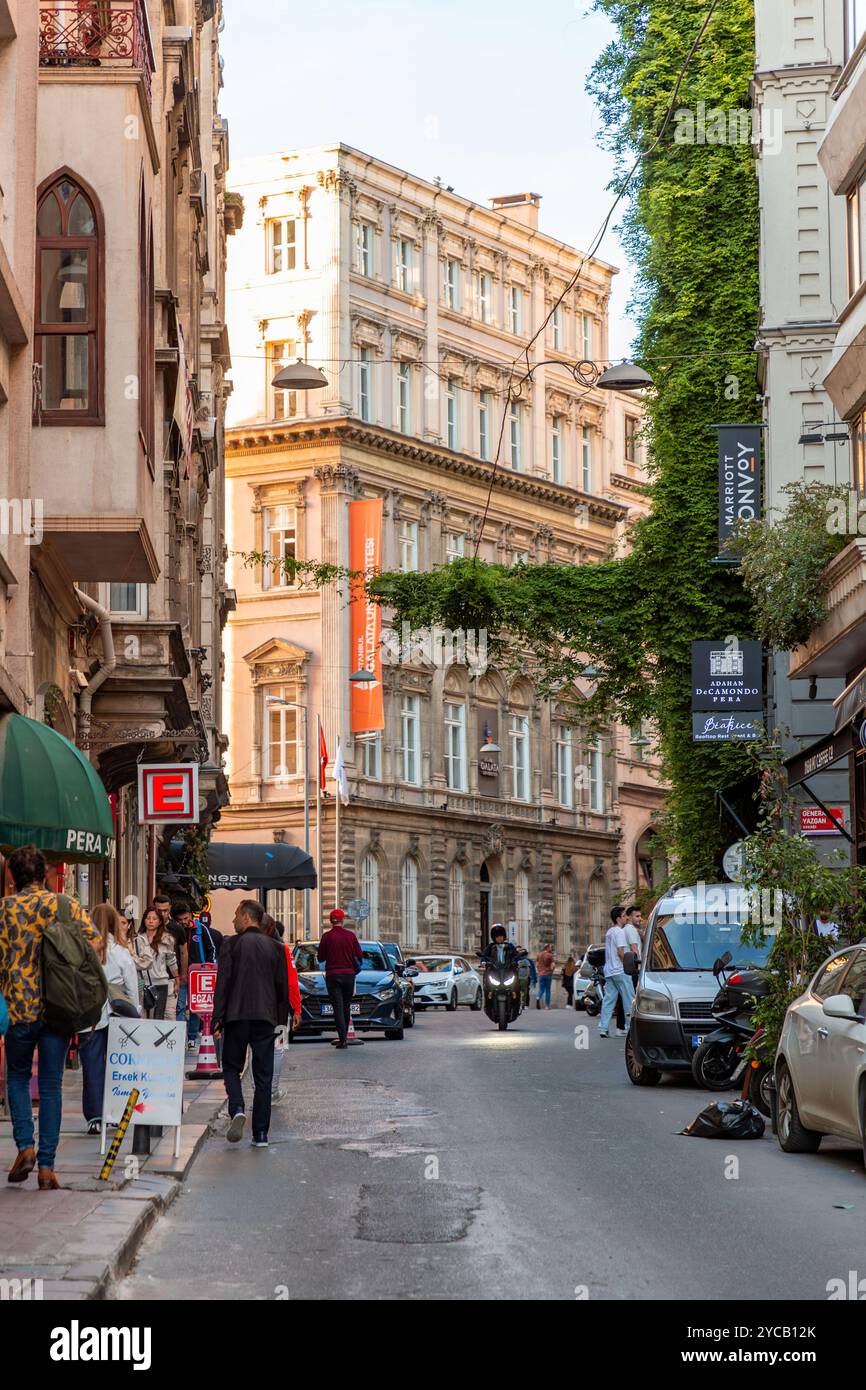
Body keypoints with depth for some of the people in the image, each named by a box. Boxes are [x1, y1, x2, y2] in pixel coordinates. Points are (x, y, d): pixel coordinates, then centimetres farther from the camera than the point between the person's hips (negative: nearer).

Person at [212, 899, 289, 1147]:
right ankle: (261, 1134, 4)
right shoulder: (275, 947, 8)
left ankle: (237, 1110, -15)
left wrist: (218, 1019, -5)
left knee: (231, 1067, 12)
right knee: (263, 1076, 6)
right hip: (265, 1017, 3)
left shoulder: (231, 944, -3)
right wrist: (281, 1021, 15)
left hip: (237, 1016, -2)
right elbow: (283, 986, 9)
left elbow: (222, 983, -7)